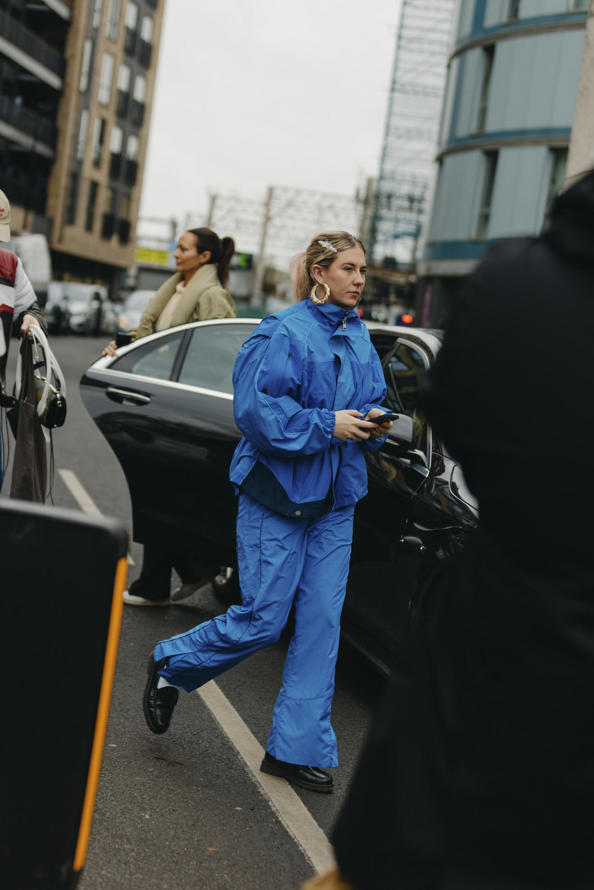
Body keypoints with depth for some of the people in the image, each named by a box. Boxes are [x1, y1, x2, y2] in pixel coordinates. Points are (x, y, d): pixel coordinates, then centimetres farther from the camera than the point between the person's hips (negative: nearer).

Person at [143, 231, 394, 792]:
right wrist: (326, 426, -20)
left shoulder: (359, 338, 11)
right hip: (278, 494, -7)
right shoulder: (284, 334, -13)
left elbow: (373, 405, 21)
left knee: (322, 623, 4)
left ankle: (297, 748, 14)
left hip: (334, 501, 7)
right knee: (263, 619, -3)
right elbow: (255, 411, -19)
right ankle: (169, 666, 24)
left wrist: (373, 425, -1)